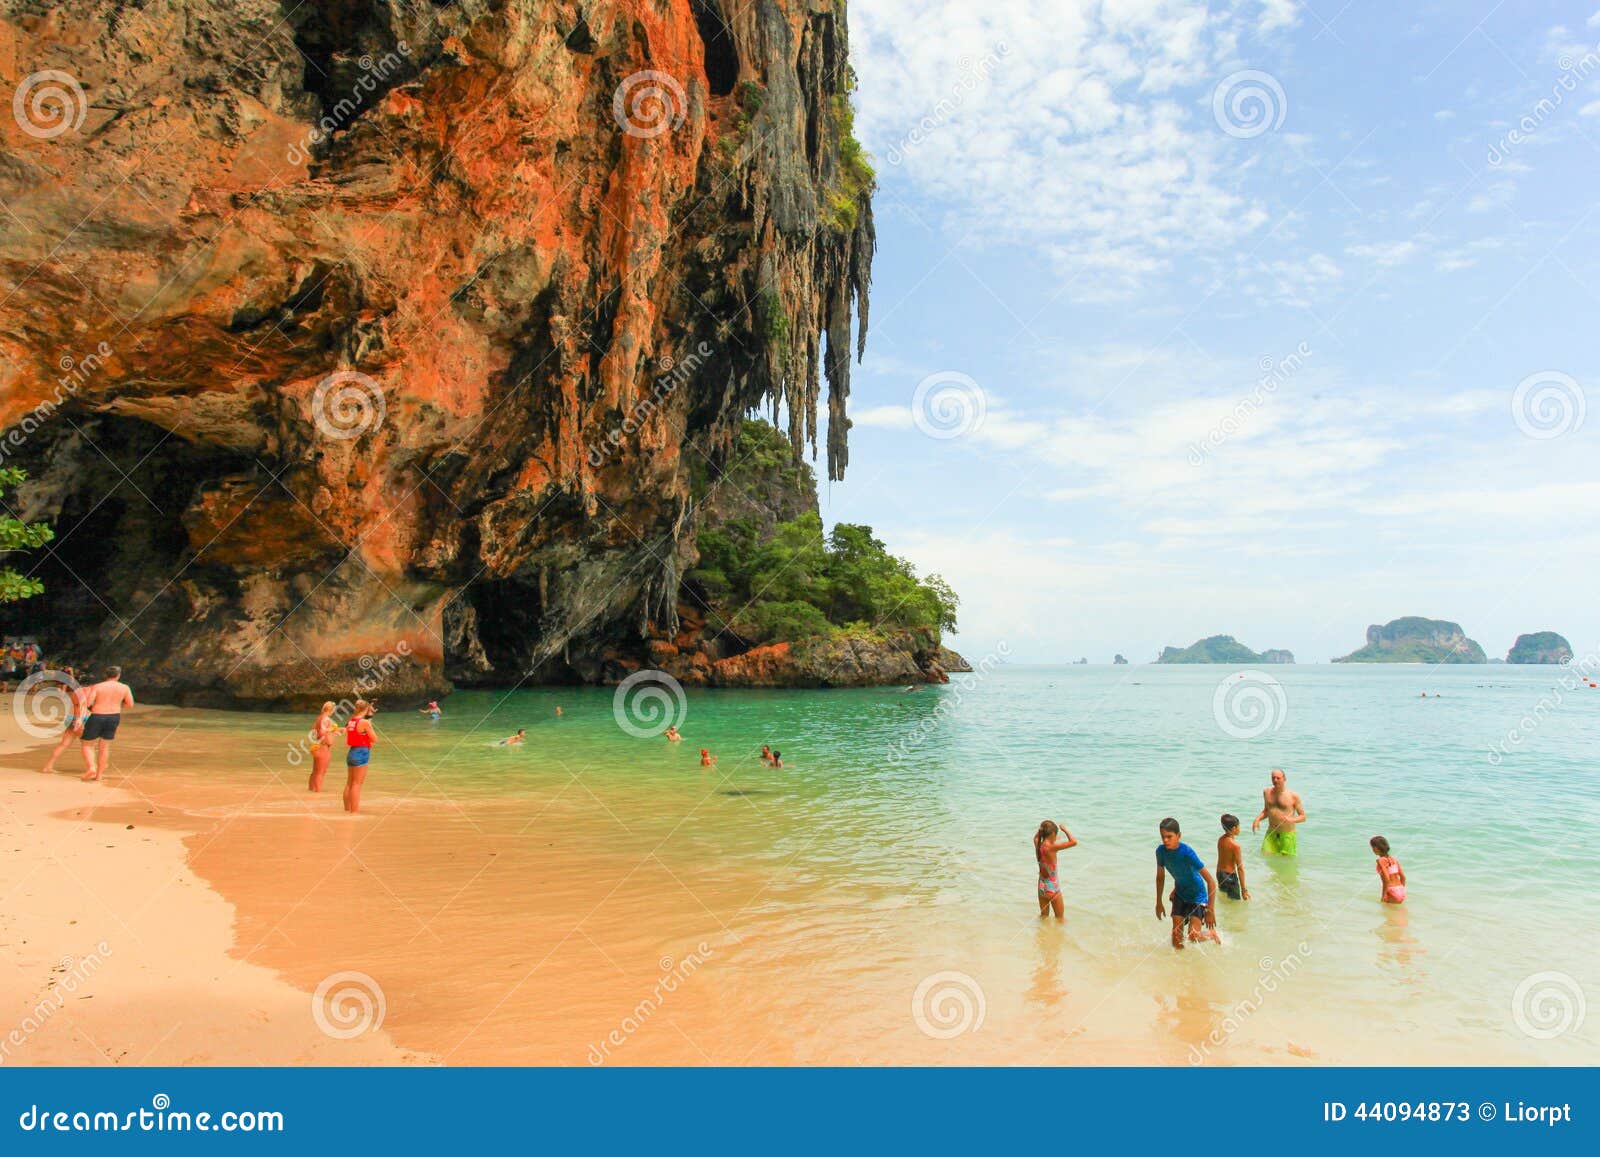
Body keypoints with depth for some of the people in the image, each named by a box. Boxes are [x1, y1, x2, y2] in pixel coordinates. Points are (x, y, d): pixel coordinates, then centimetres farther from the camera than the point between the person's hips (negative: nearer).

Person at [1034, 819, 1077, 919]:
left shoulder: (1038, 844, -6)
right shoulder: (1051, 847, -26)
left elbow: (1036, 836, 21)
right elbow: (1074, 842, -28)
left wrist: (1043, 829, 11)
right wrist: (1064, 830, -14)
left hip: (1042, 885, 6)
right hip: (1052, 887, -6)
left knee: (1043, 916, 21)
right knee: (1060, 918, 11)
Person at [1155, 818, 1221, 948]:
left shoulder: (1187, 852, -30)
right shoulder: (1161, 851, -15)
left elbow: (1211, 881, -28)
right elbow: (1160, 877, 4)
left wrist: (1210, 910, -28)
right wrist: (1159, 903, 10)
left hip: (1197, 894, -5)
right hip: (1180, 893, 5)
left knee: (1193, 935, -12)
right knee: (1177, 936, 1)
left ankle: (1212, 933, 18)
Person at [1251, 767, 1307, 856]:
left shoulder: (1293, 796, -8)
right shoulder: (1267, 792, 5)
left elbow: (1303, 817, -2)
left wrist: (1291, 819, -22)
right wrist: (1258, 819, 2)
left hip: (1287, 834, -3)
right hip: (1271, 833, 3)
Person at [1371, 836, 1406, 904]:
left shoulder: (1381, 860, -11)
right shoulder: (1393, 859, 10)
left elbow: (1386, 879, -18)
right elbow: (1403, 877, 12)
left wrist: (1383, 895, -10)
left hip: (1391, 893, -8)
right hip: (1401, 893, 8)